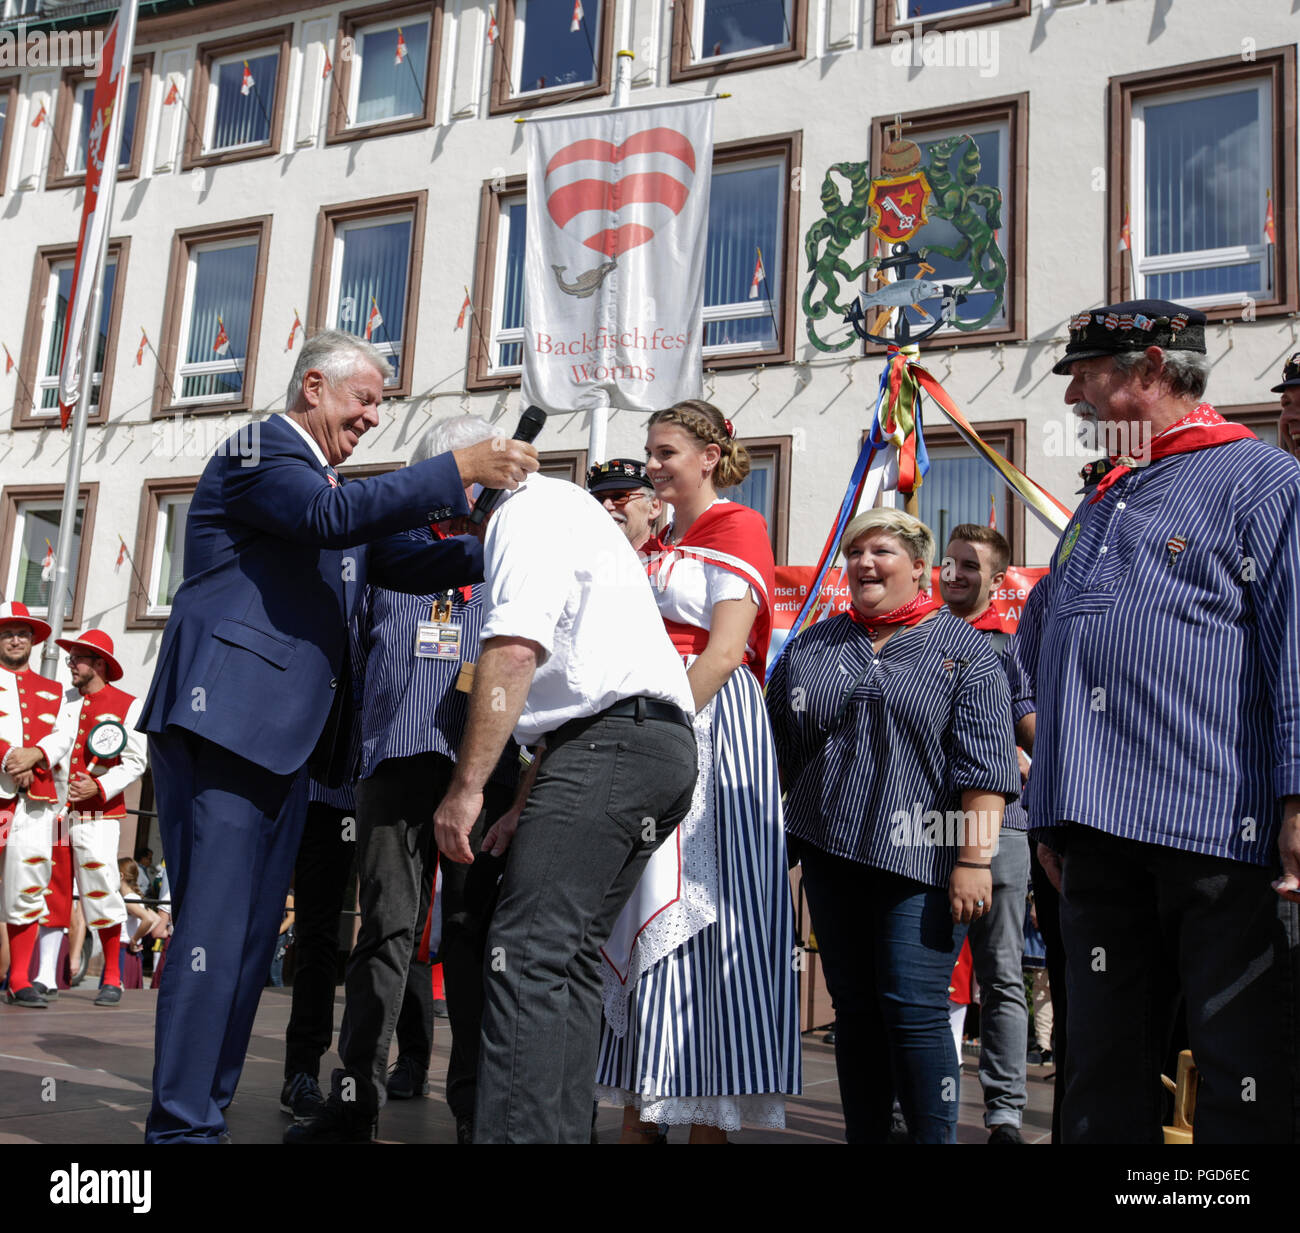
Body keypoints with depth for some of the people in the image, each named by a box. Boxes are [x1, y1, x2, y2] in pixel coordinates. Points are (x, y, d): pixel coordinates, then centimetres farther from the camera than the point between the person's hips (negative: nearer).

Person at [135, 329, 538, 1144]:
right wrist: (458, 471, -21)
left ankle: (207, 1113, 17)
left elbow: (408, 562, 17)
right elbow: (331, 516, -21)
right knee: (213, 934, -9)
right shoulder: (257, 452, -3)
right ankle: (183, 1128, -3)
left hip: (285, 740, 9)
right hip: (223, 725, -9)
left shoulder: (329, 484, 24)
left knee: (253, 940, 9)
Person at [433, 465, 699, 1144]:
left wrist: (466, 786, -17)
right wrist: (526, 810, 29)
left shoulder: (530, 507, 0)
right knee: (567, 957, 9)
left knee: (525, 954, -15)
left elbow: (513, 651, -16)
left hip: (615, 739, -10)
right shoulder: (565, 512, 32)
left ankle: (514, 1131, -20)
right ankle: (563, 1130, 10)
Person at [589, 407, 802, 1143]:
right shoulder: (660, 544, 22)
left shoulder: (738, 527, -2)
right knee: (644, 913, 6)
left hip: (711, 721, -8)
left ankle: (709, 1117, -1)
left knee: (698, 910, -8)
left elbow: (725, 647, -15)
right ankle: (640, 1111, 12)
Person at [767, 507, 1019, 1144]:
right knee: (854, 1011, 9)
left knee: (915, 1012, -7)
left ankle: (935, 1138, 6)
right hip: (830, 854, 4)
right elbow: (778, 750, 16)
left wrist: (975, 859, -14)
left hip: (921, 858, -4)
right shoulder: (811, 647, 13)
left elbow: (984, 762, -6)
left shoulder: (961, 647, 2)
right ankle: (864, 1136, 19)